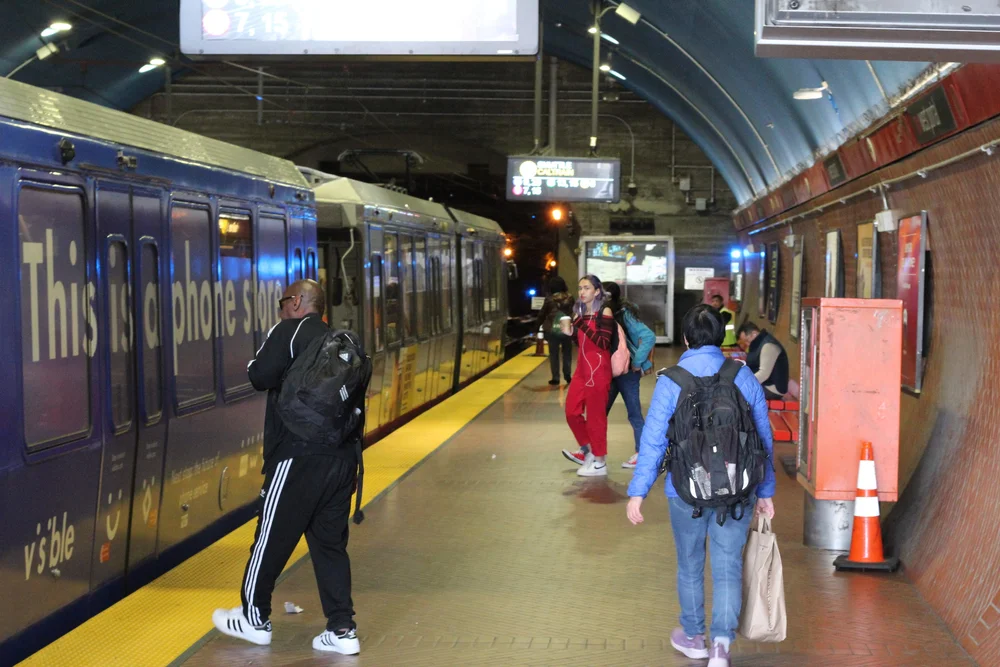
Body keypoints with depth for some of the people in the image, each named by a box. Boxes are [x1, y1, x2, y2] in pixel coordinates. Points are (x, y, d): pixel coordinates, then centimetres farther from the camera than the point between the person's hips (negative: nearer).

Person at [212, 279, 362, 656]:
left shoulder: (289, 332, -4)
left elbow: (260, 377, -11)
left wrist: (254, 366, 8)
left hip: (300, 456, -7)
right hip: (343, 457, 7)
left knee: (272, 538, 7)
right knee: (331, 542, 11)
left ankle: (254, 619, 19)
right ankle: (342, 630, 9)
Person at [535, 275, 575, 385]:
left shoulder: (549, 299, -5)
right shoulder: (569, 298, 0)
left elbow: (542, 314, 3)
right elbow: (572, 312, 7)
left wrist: (537, 325, 18)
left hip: (553, 330, -2)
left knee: (554, 355, 5)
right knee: (567, 354, 14)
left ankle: (555, 377, 2)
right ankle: (568, 375, 13)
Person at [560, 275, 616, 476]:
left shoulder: (604, 312, -10)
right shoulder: (580, 312, 11)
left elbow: (603, 343, -18)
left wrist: (583, 326, -24)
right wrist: (570, 333, 1)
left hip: (598, 371, -8)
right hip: (582, 369, 8)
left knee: (595, 415, -2)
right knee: (572, 411, 9)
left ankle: (600, 462, 9)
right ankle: (587, 450, 29)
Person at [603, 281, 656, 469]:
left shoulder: (625, 315, -16)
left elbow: (649, 337, -24)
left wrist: (637, 362, -20)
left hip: (626, 371, -8)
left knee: (634, 413, 1)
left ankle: (641, 454, 9)